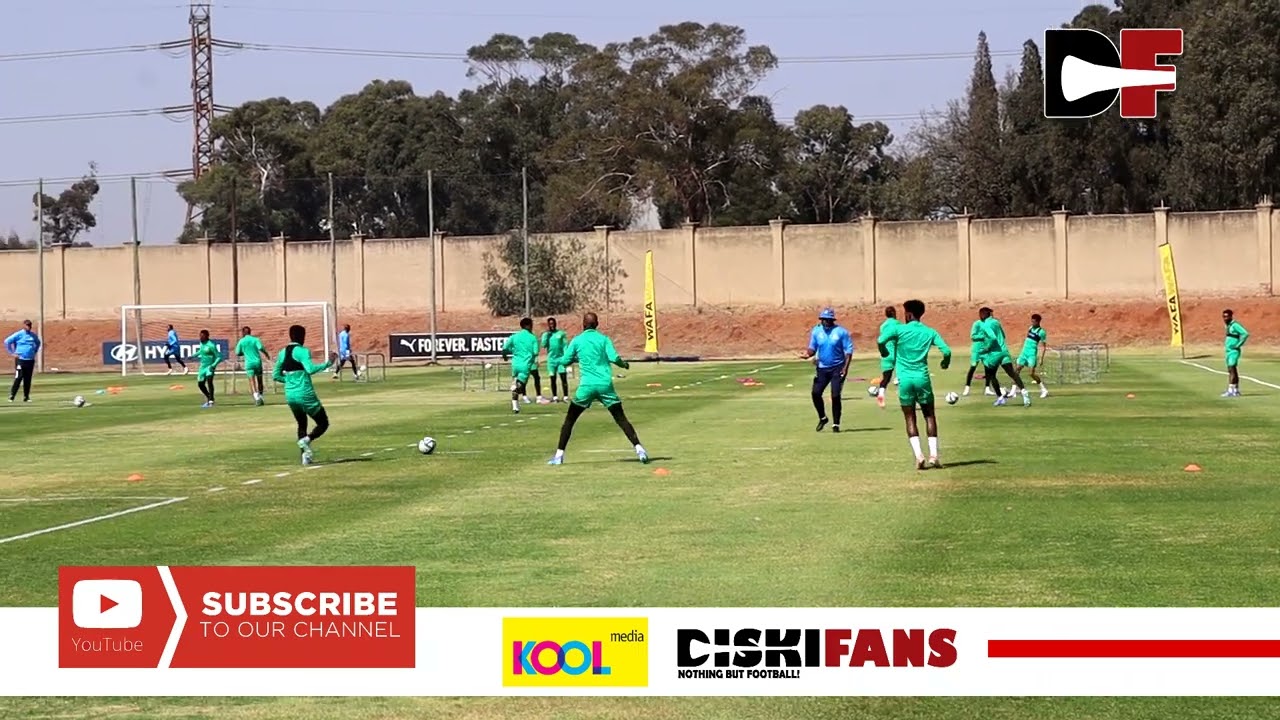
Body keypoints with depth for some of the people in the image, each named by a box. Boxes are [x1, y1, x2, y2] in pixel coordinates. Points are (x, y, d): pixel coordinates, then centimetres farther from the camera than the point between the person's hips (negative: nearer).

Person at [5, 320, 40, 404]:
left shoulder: (34, 335, 9)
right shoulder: (19, 334, -6)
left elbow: (38, 343, 29)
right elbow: (7, 341, -5)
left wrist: (35, 352, 17)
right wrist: (12, 353, -5)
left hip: (30, 360, 5)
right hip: (20, 359, -5)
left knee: (28, 379, 7)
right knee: (18, 378, -11)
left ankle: (26, 397, 14)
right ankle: (12, 396, -5)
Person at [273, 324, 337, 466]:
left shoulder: (283, 353, 10)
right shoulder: (302, 351, -10)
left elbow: (276, 376, 14)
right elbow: (310, 369, -25)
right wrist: (327, 364, -17)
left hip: (290, 395, 7)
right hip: (305, 395, -6)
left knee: (302, 424, 22)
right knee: (323, 423, 5)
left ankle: (306, 455, 8)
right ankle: (306, 440, -22)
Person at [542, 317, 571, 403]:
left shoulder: (561, 333, 2)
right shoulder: (545, 334, 6)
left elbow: (565, 345, 1)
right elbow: (544, 345, -8)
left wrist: (565, 356, -9)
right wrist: (547, 334, -10)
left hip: (561, 358, -2)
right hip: (551, 359, 2)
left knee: (563, 378, -7)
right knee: (553, 379, 7)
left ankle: (566, 397, -9)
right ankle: (555, 397, 14)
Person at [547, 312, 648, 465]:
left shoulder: (576, 341, 4)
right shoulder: (604, 339, 4)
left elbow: (565, 361, 6)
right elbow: (614, 358, -7)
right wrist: (624, 364, 13)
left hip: (587, 385, -1)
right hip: (605, 384, 1)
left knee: (569, 419, 11)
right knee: (621, 418, 4)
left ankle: (559, 455, 6)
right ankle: (639, 448, -9)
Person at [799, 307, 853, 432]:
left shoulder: (841, 332, -7)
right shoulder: (816, 331, 3)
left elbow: (849, 350, -6)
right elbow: (812, 348, 8)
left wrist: (846, 367, -15)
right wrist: (807, 354, -16)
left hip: (837, 368, -3)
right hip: (822, 368, 4)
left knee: (835, 396, -7)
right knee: (816, 393, -7)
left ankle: (836, 424, 5)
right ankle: (822, 418, 17)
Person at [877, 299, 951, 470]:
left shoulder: (899, 329, -2)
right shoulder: (930, 332, 4)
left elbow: (880, 341, -16)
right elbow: (946, 351, -3)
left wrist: (884, 352, 7)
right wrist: (945, 363, 19)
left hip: (905, 379, -1)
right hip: (922, 378, 1)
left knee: (910, 419, 5)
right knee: (930, 416, 12)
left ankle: (919, 455, -8)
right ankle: (933, 455, 2)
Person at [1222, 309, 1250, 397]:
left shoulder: (1235, 325, -14)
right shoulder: (1228, 326, 15)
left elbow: (1245, 334, -24)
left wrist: (1238, 345, -20)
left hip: (1233, 351, -10)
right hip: (1229, 351, 10)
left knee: (1231, 370, -13)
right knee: (1233, 371, 11)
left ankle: (1230, 391, -16)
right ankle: (1236, 391, 14)